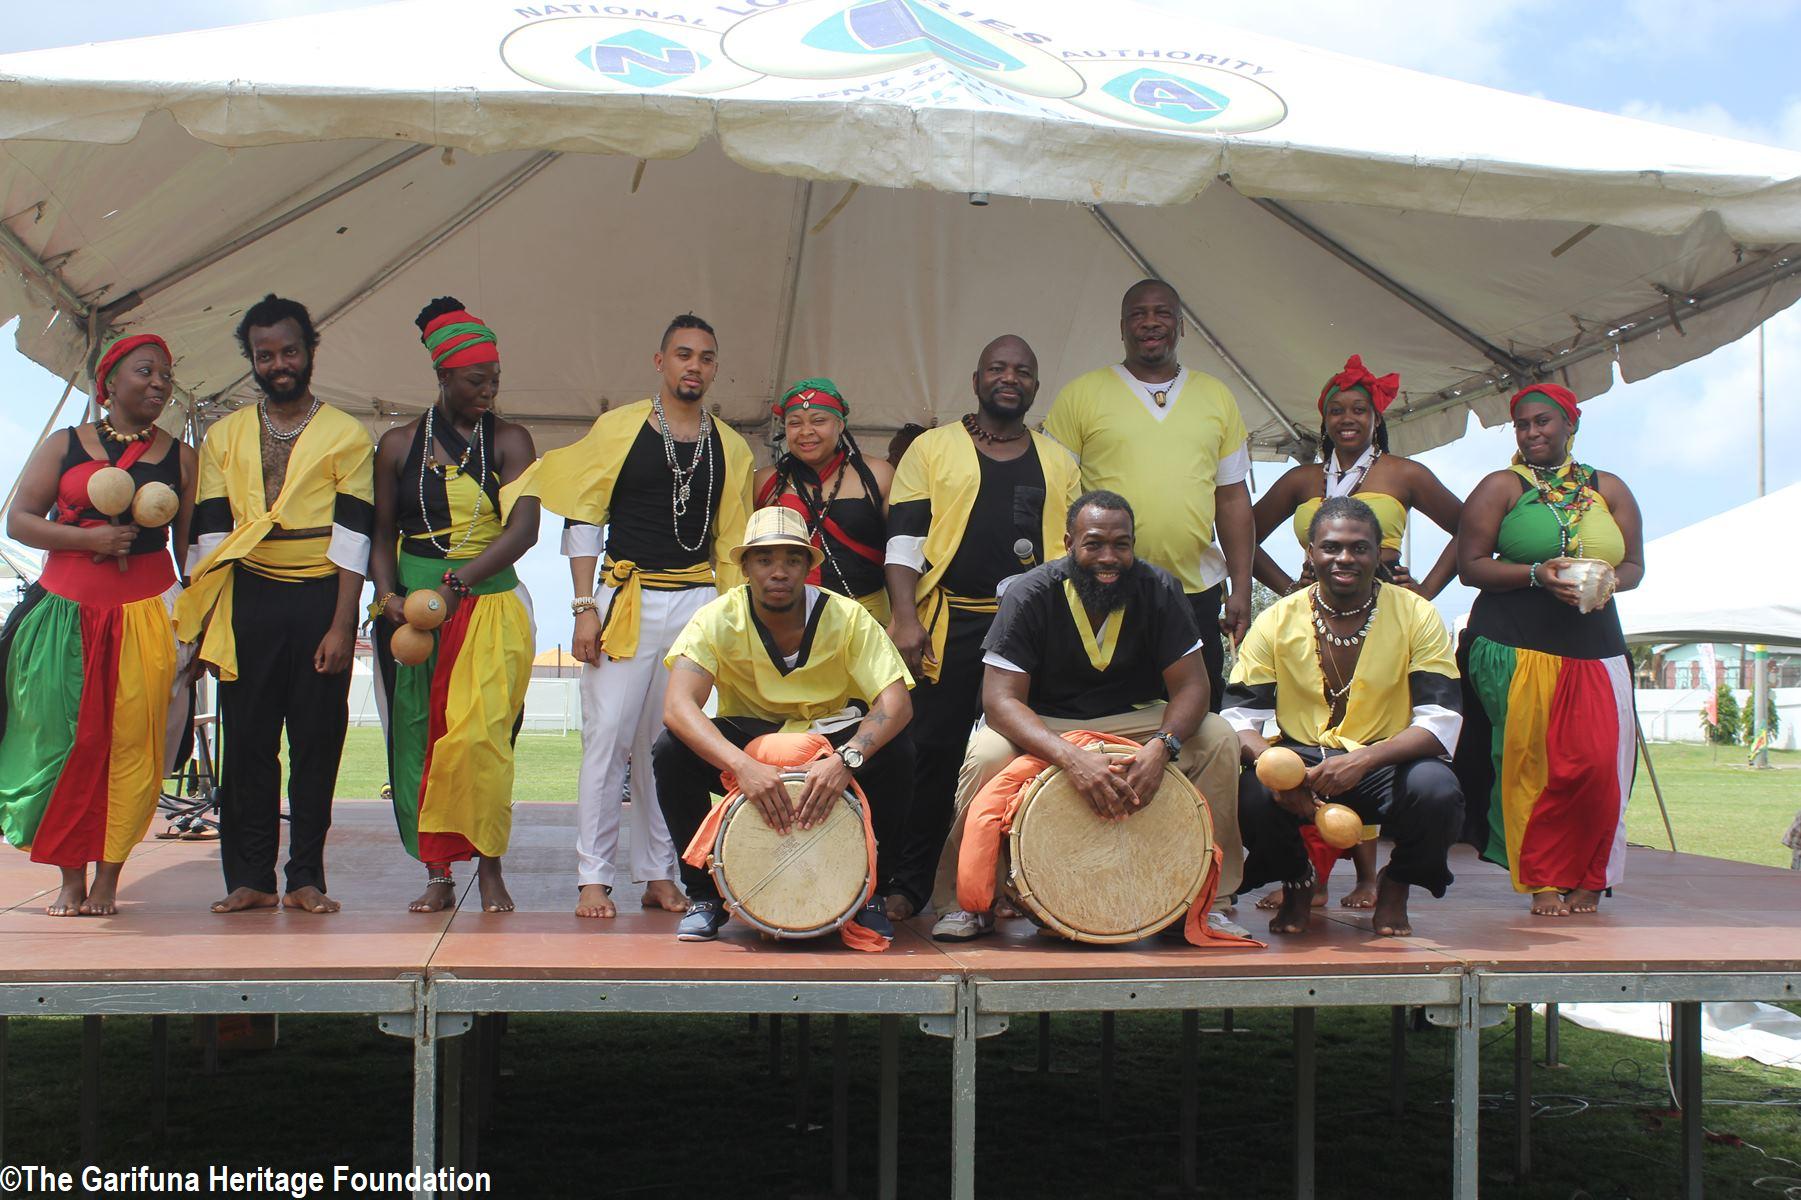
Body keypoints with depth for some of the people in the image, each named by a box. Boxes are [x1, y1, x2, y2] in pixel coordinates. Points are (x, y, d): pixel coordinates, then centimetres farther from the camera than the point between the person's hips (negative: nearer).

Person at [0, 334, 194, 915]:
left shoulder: (180, 457, 12)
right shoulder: (64, 446, 10)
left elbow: (190, 542, 10)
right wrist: (89, 538, -10)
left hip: (145, 614, 0)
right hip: (66, 611, 0)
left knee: (130, 742, -6)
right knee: (65, 740, -2)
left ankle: (107, 878, 1)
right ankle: (71, 878, 7)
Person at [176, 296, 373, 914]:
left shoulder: (347, 435, 5)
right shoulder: (224, 437, 13)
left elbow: (353, 534, -3)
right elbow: (211, 532, 8)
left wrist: (342, 626, -10)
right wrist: (207, 620, -1)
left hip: (319, 600, -2)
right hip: (247, 602, 2)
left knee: (317, 742, 1)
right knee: (247, 741, 1)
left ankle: (305, 877, 8)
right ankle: (249, 877, 8)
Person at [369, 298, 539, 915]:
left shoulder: (508, 440, 4)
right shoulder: (400, 443, 10)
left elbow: (523, 529, -8)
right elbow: (382, 534, 12)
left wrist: (453, 585, -18)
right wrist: (388, 596, -7)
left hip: (491, 601, -2)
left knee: (478, 734, -16)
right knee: (420, 735, 1)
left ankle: (489, 868, -5)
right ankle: (438, 875, 8)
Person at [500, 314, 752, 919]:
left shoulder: (730, 448, 11)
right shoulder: (618, 428, 2)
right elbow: (582, 521, 2)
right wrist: (585, 607, -6)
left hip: (698, 606, 3)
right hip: (627, 601, -2)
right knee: (608, 737, -6)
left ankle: (659, 875, 13)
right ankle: (593, 878, 0)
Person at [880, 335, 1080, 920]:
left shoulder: (1058, 461, 16)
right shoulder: (932, 448, 7)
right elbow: (904, 538, 0)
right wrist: (905, 620, -11)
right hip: (949, 625, -3)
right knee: (933, 756, -1)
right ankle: (905, 886, 9)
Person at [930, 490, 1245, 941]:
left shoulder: (1158, 590, -12)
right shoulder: (1031, 594, -18)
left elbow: (1191, 685, -13)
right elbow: (1000, 698, -25)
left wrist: (1161, 746, -36)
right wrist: (1071, 757, -42)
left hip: (1132, 721, 3)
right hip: (1041, 726, -2)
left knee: (1218, 739, -21)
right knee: (989, 753, -34)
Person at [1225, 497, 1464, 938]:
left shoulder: (1416, 615, -5)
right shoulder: (1277, 621, -2)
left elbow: (1442, 722, -12)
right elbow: (1239, 715, -5)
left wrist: (1363, 760, -29)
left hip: (1386, 765, -1)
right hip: (1300, 760, 1)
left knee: (1437, 790, -34)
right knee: (1252, 794, -32)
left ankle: (1395, 888, 3)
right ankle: (1296, 881, 6)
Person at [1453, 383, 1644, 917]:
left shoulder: (1610, 490, 16)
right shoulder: (1502, 487, 6)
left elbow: (1635, 565, 16)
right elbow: (1471, 566, -1)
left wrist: (1609, 581, -7)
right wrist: (1537, 574, -15)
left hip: (1595, 649, 3)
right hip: (1516, 649, -2)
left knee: (1598, 765, -8)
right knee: (1531, 765, -7)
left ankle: (1586, 881, 9)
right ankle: (1544, 882, 4)